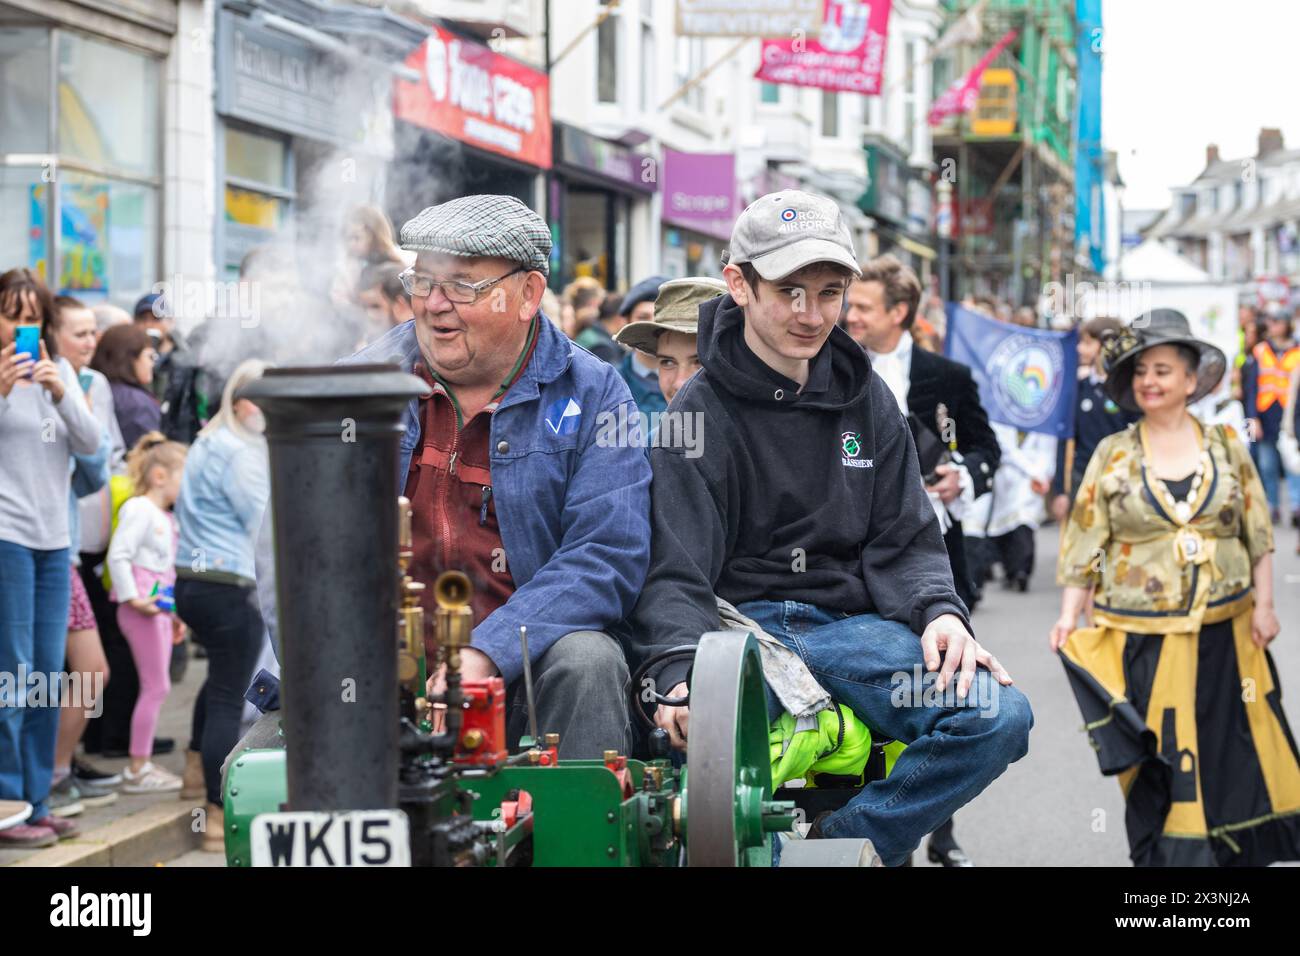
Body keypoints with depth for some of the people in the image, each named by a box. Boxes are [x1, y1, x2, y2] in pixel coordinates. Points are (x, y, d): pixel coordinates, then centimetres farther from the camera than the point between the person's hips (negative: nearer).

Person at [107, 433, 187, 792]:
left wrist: (173, 612, 22)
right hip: (141, 610, -10)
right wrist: (134, 598, -22)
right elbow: (118, 556, -20)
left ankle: (143, 763, 17)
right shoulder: (139, 511, -12)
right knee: (156, 686, -8)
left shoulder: (165, 517, 18)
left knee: (157, 687, 11)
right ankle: (137, 769, -3)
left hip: (159, 610, 10)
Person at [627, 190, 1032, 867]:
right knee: (696, 728, -39)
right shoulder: (700, 412, 1)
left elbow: (905, 542, 14)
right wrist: (682, 676, -28)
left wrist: (940, 612, -9)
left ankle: (836, 841, -15)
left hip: (852, 623, 4)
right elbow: (674, 575, -7)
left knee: (999, 716, -23)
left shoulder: (868, 402, 14)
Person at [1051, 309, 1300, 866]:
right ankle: (1168, 857, 11)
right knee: (1159, 770, 1)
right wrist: (1068, 617, -8)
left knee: (1229, 757, 5)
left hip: (1223, 636, 1)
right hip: (1142, 641, -1)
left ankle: (1231, 853, 20)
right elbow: (1084, 545, 0)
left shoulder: (1226, 446, 5)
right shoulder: (1113, 455, 2)